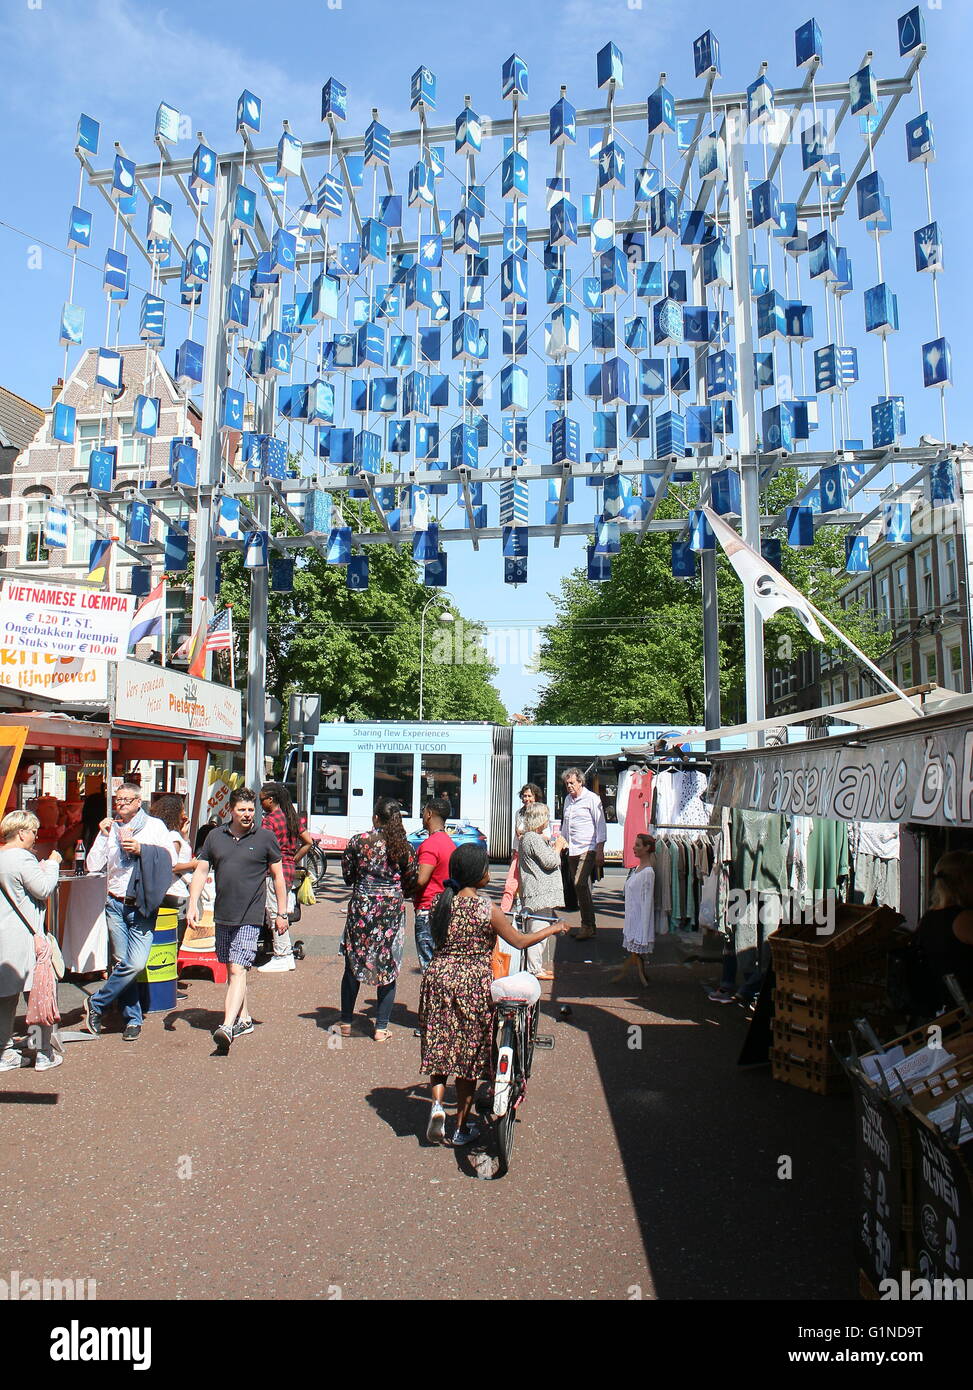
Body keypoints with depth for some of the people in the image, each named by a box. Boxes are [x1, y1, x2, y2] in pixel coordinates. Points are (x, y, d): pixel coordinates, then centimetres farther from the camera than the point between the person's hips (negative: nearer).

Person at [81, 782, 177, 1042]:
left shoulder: (154, 826, 3)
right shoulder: (110, 829, 10)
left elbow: (171, 859, -3)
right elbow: (92, 866, 2)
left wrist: (142, 849, -13)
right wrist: (103, 837, -7)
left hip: (143, 906, -3)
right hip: (115, 904, 3)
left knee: (136, 964, -12)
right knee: (123, 963, 4)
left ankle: (95, 1004, 7)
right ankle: (133, 1019, 16)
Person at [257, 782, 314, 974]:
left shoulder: (270, 820, -11)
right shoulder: (292, 817, 12)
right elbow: (308, 842, 12)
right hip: (289, 869, 8)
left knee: (275, 913, -1)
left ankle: (281, 957, 4)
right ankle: (288, 955, 17)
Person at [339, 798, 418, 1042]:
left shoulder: (358, 841, -6)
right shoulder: (404, 846, -3)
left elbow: (347, 875, 4)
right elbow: (411, 882, 1)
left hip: (361, 907, 0)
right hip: (392, 910, 0)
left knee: (353, 966, 13)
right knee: (388, 968, 9)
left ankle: (346, 1023, 22)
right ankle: (381, 1028, 13)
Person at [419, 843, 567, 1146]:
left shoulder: (441, 903, -2)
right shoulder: (487, 909, -14)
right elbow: (520, 941, -6)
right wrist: (552, 929, 9)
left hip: (438, 978, 3)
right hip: (473, 984, -3)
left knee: (439, 1046, 17)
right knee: (469, 1053, 11)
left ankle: (437, 1102, -3)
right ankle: (461, 1127, 21)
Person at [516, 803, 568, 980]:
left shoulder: (536, 837, 17)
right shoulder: (533, 838, -17)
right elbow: (550, 861, -20)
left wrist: (553, 845, 14)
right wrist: (558, 846, -5)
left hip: (542, 891, 11)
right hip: (539, 892, -11)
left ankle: (541, 965, 26)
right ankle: (535, 969, -2)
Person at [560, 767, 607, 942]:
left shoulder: (592, 798, -6)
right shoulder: (568, 799, 15)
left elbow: (600, 825, -8)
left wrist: (600, 850, -13)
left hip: (587, 849, -7)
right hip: (572, 850, 7)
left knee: (581, 884, -16)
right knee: (580, 887, 8)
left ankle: (588, 926, -11)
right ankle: (588, 925, 15)